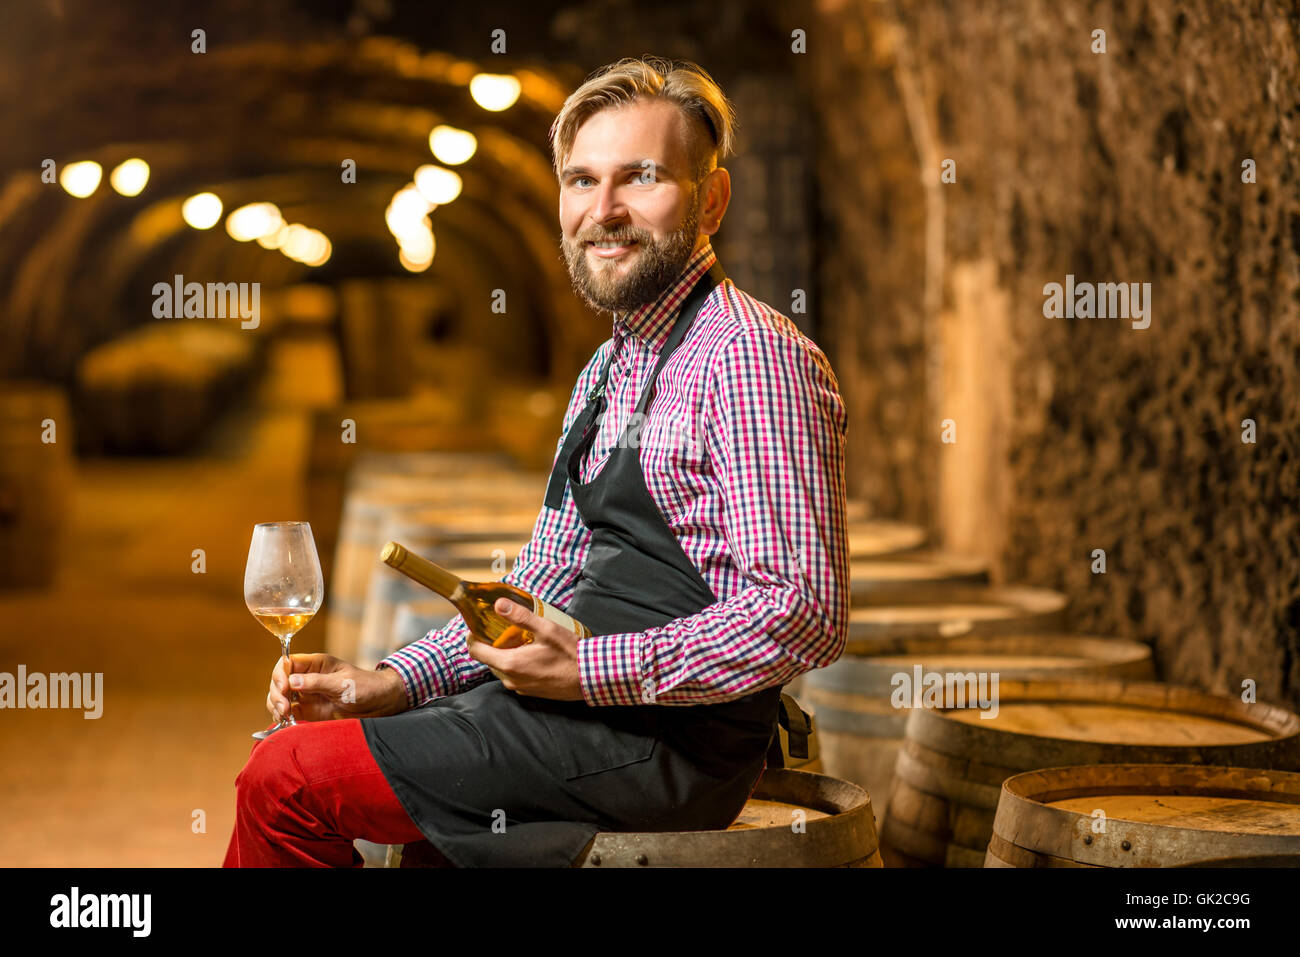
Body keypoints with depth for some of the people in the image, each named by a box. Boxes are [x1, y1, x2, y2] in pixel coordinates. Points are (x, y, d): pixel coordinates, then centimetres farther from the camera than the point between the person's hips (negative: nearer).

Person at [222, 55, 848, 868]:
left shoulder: (750, 356, -15)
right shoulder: (608, 370, 16)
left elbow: (805, 613, -23)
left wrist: (586, 670, -23)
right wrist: (391, 684, 8)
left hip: (673, 739, -9)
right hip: (587, 702, 9)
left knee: (287, 782, -11)